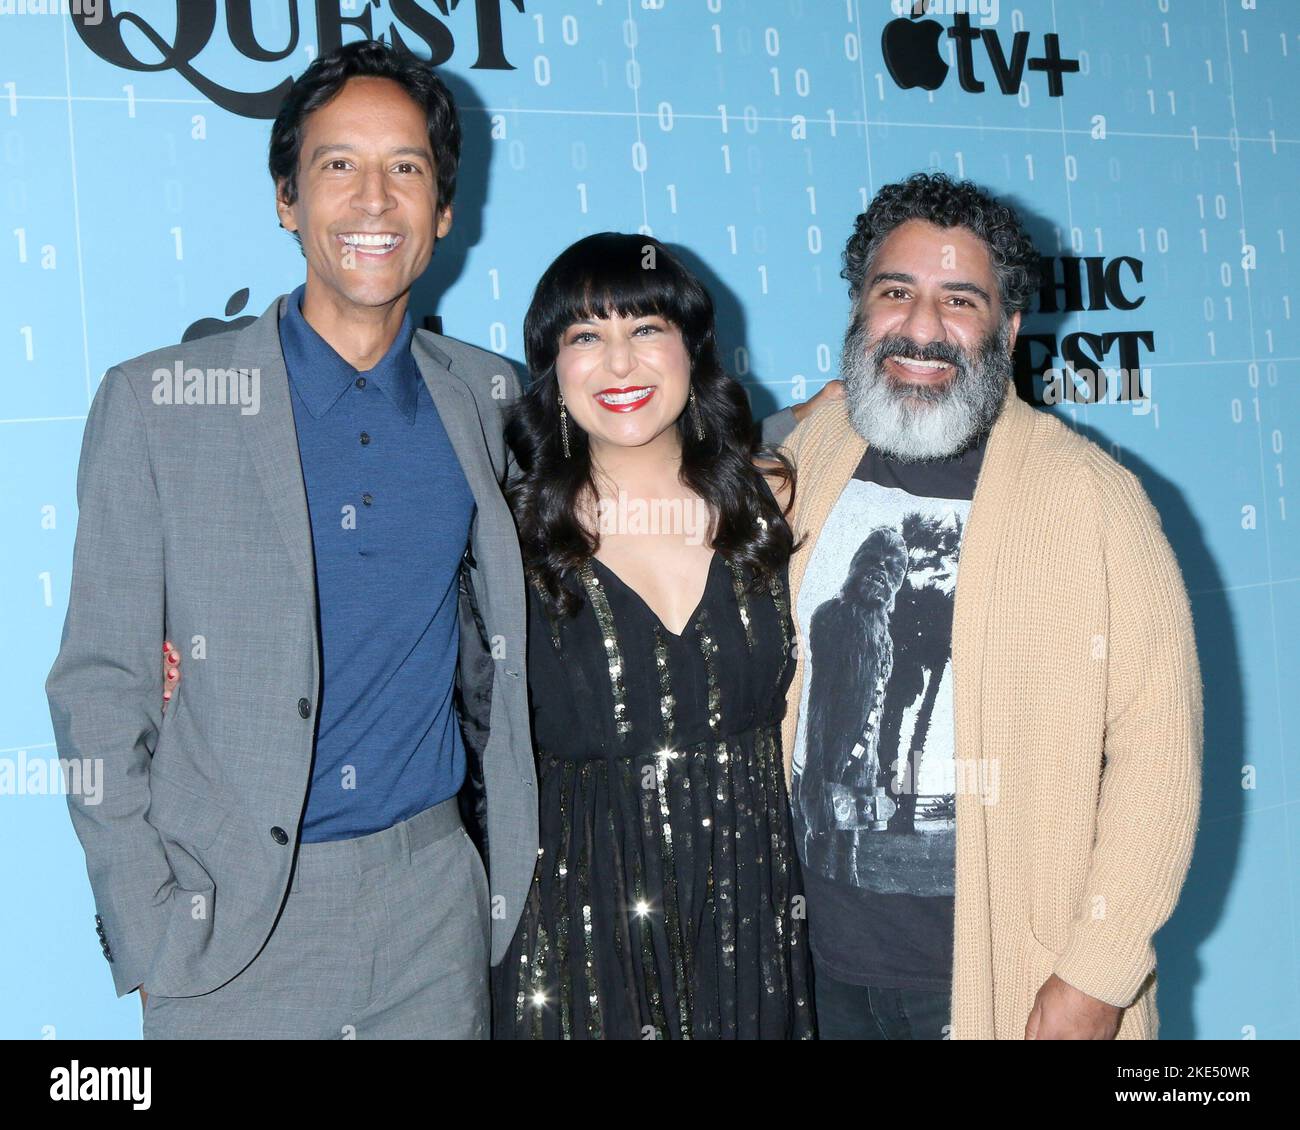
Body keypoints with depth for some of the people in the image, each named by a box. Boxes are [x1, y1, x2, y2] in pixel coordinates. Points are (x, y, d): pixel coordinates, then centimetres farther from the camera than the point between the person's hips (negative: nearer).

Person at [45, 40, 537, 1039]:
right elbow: (99, 688, -3)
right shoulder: (156, 403, -4)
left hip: (431, 894, 3)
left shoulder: (491, 399, 4)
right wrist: (146, 931, -7)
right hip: (228, 921, -2)